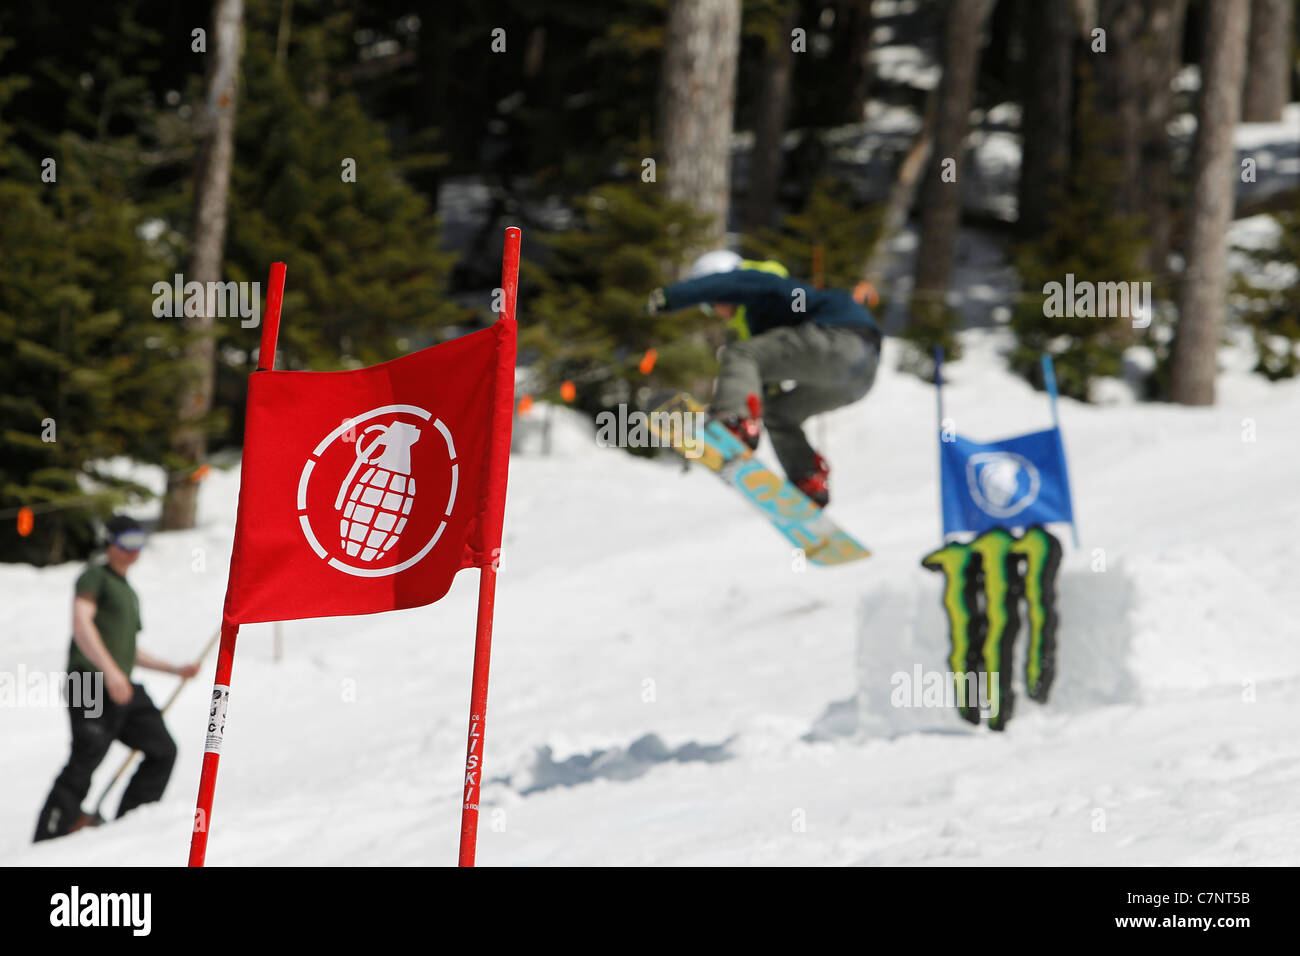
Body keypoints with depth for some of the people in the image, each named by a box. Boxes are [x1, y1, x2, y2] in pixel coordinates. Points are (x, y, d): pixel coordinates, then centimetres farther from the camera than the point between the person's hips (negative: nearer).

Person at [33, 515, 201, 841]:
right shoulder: (95, 576, 3)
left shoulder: (129, 594, 28)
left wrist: (175, 669, 32)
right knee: (85, 761, -17)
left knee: (163, 750, -1)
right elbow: (81, 622, -14)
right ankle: (48, 841, -17)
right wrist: (110, 670, -25)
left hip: (122, 689, 8)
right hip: (90, 682, -8)